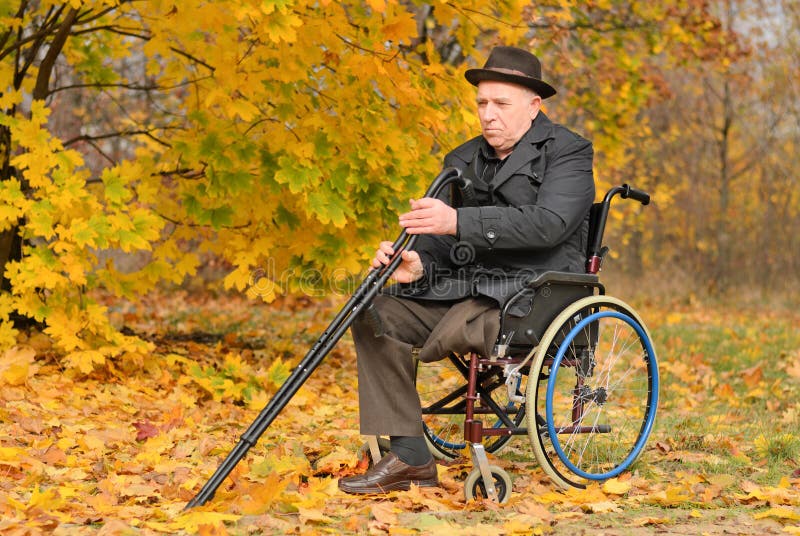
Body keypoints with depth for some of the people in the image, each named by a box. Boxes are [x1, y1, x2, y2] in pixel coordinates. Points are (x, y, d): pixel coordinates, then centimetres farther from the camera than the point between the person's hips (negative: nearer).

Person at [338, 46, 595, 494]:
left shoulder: (569, 152, -2)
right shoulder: (464, 160, 18)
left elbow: (548, 224, -20)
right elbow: (441, 237, 11)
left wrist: (460, 221, -29)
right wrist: (417, 265, -15)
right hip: (464, 288, 7)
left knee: (458, 328, -35)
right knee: (375, 313, -14)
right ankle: (409, 456, -16)